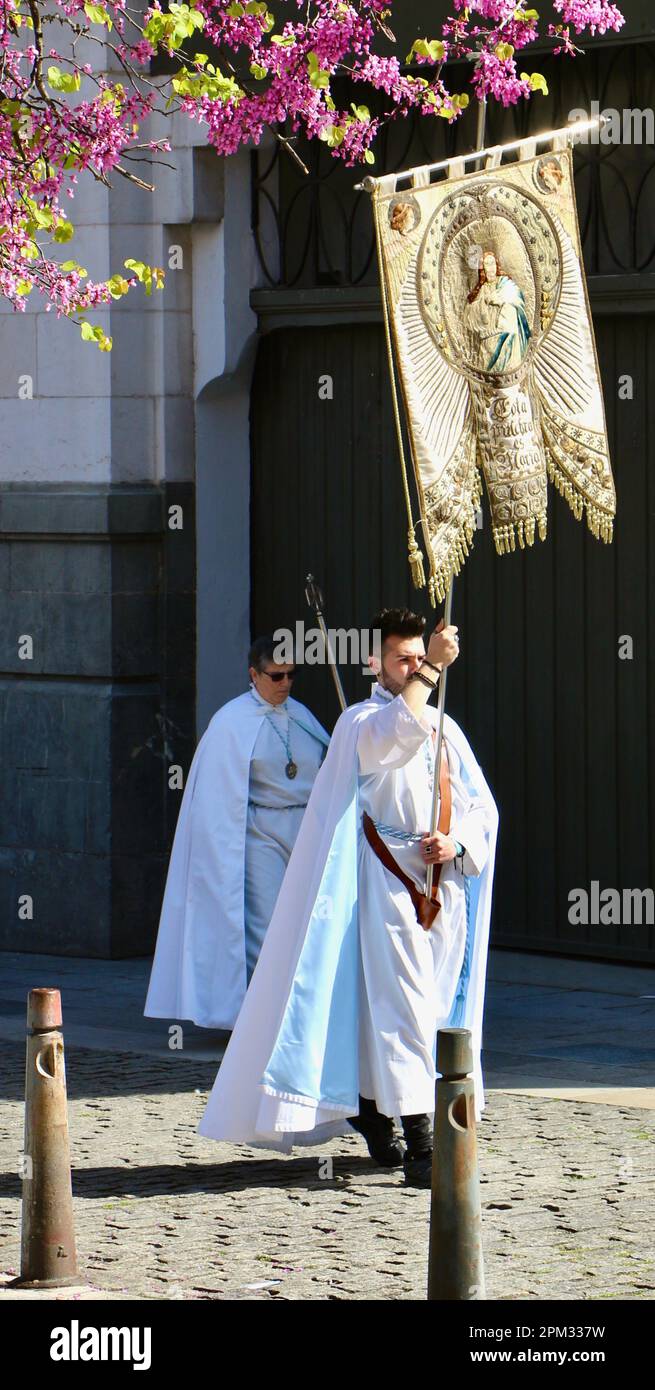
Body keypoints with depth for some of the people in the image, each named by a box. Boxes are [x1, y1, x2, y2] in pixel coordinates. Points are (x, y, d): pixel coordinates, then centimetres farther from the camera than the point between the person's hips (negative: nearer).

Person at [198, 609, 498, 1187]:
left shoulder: (443, 727, 16)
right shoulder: (360, 722, -1)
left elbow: (481, 806, 13)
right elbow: (394, 735, -26)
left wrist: (456, 843, -7)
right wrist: (430, 672, -28)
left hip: (443, 884, 6)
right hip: (388, 882, -6)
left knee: (435, 1005, 7)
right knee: (399, 1005, -13)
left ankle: (375, 1120, 20)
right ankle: (419, 1143, -18)